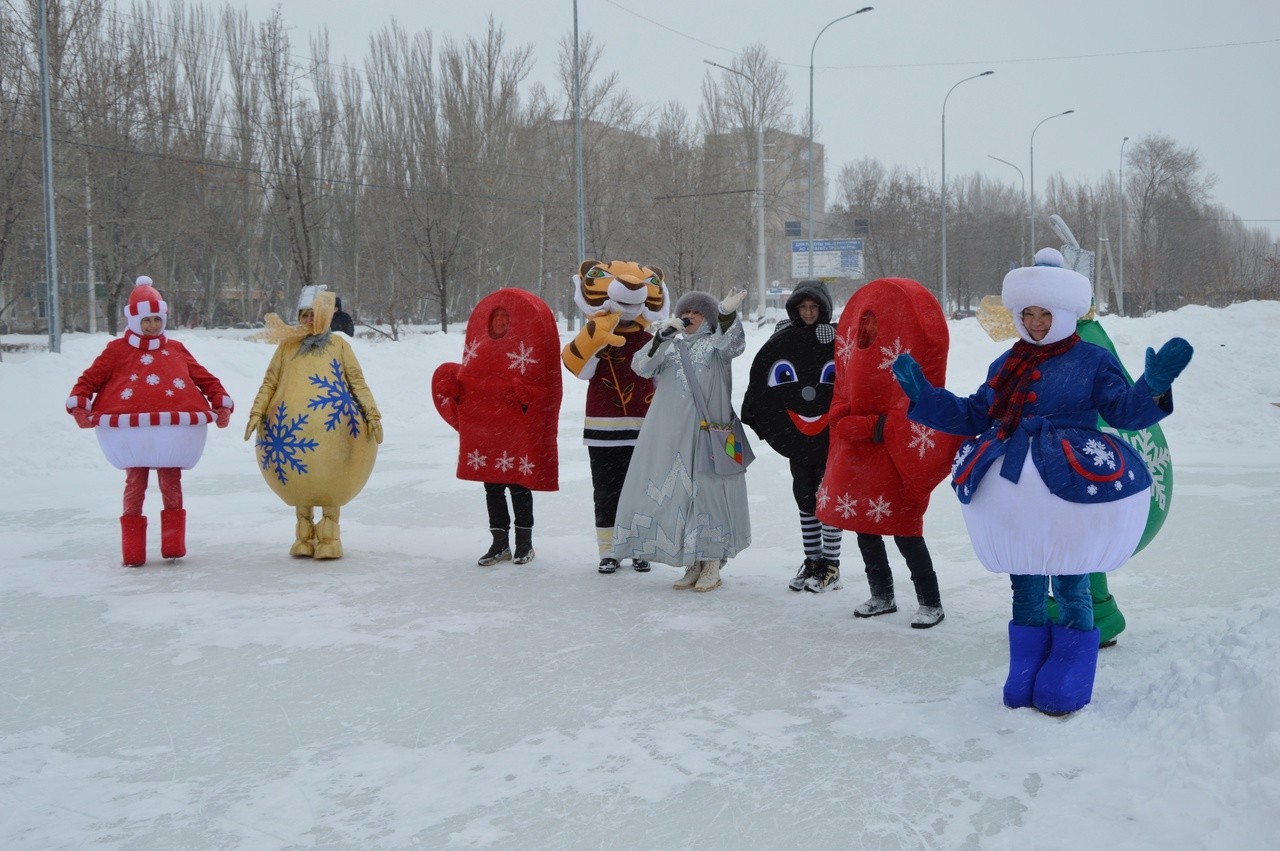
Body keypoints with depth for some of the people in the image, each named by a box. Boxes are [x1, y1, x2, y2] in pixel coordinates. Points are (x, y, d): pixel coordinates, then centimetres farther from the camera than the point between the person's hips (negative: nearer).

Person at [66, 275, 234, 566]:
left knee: (171, 482, 4)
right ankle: (133, 550, 12)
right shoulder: (117, 350, 6)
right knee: (135, 482, 4)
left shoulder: (175, 350, 13)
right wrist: (78, 404, -12)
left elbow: (204, 377, 14)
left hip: (173, 429, 2)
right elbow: (89, 378, 3)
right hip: (131, 429, -1)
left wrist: (221, 402, 4)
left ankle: (173, 544, 13)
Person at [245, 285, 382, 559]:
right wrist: (257, 413, -1)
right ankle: (304, 538, 19)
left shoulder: (338, 344, 10)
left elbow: (358, 381, 8)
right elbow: (269, 383, 11)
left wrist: (372, 414, -1)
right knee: (300, 482, 7)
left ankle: (329, 538, 10)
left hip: (331, 429, -1)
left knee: (331, 483, 0)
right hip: (294, 428, 1)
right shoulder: (288, 346, 11)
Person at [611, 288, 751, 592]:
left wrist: (727, 315, -33)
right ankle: (692, 565, 14)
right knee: (675, 494, 4)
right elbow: (642, 367, 4)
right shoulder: (670, 347, 18)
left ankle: (712, 564, 5)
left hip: (707, 431, -4)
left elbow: (733, 346, -15)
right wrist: (661, 336, -10)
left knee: (708, 490, -5)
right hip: (670, 434, 4)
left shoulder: (715, 344, 8)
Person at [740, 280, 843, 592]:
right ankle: (812, 560, 22)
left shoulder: (838, 343, -4)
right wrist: (751, 416, 3)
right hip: (796, 438, 4)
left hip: (831, 440, -4)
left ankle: (830, 564, 9)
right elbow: (759, 384, 8)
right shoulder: (781, 342, 5)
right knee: (804, 497, 11)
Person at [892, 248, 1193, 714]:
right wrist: (921, 392, 11)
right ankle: (1024, 680, 25)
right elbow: (973, 417, 18)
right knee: (1024, 585, 12)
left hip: (1072, 492, -5)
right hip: (1013, 495, 5)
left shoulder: (1092, 360, 1)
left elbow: (1126, 413, -5)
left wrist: (1154, 386, -24)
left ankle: (1066, 685, 13)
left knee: (1070, 585, 0)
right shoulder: (1006, 365, 16)